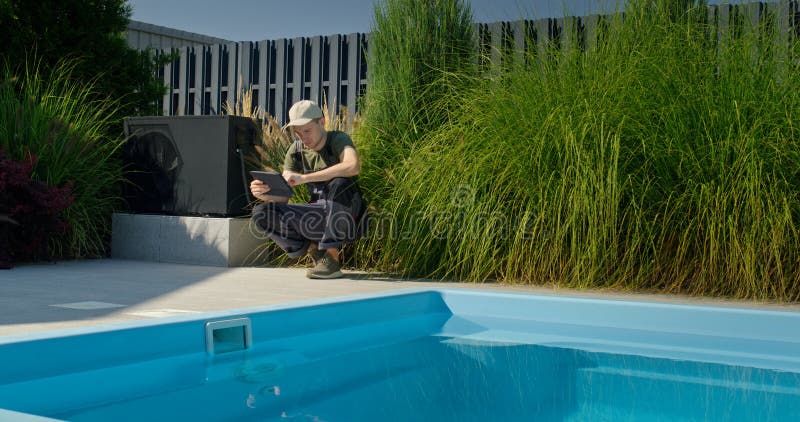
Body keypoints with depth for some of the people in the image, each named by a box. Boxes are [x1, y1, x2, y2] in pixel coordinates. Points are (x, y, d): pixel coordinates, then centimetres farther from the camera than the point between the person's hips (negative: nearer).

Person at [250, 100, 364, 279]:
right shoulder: (296, 150, 2)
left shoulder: (338, 139, -13)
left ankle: (332, 259, -28)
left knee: (340, 184, -37)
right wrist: (264, 194, -26)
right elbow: (283, 197, -1)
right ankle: (316, 251, -5)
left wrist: (304, 178, -39)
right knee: (261, 213, -13)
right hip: (319, 217, 5)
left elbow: (353, 167, -38)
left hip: (345, 214, -5)